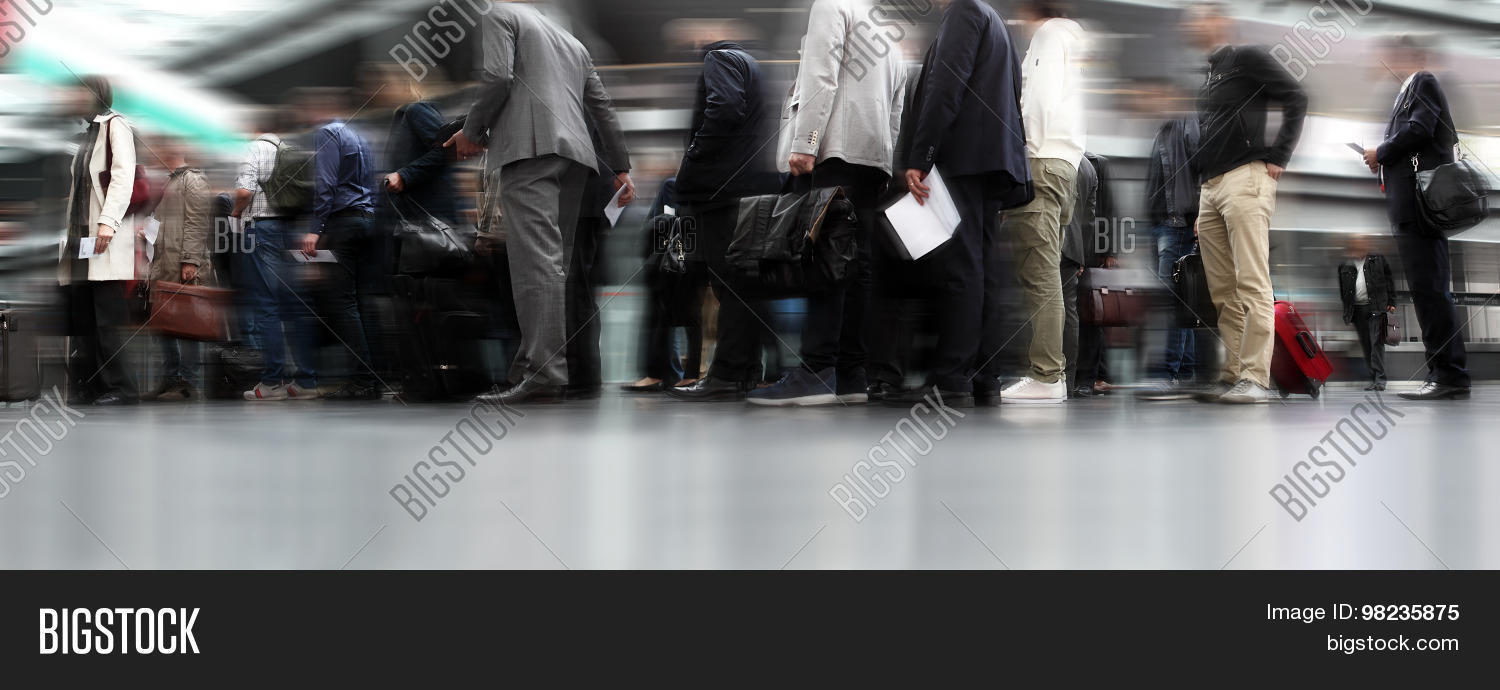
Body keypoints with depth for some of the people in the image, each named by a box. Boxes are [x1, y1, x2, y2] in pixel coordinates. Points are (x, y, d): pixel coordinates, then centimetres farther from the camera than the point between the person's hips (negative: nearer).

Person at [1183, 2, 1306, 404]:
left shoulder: (1246, 58, 0)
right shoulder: (1209, 75, 24)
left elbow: (1295, 98, -8)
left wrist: (1277, 157, -11)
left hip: (1244, 179, -9)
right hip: (1210, 188, 9)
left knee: (1251, 284, -13)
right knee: (1223, 291, 6)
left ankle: (1255, 379, -17)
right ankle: (1233, 375, 9)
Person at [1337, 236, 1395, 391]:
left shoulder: (1377, 260, 8)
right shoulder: (1345, 266, 13)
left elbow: (1389, 282, 8)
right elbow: (1342, 290, 15)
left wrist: (1391, 302, 1)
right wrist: (1346, 310, 9)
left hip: (1376, 308, -3)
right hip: (1357, 310, 3)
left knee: (1377, 343, -11)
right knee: (1366, 347, 5)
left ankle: (1380, 379, -12)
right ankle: (1373, 379, 11)